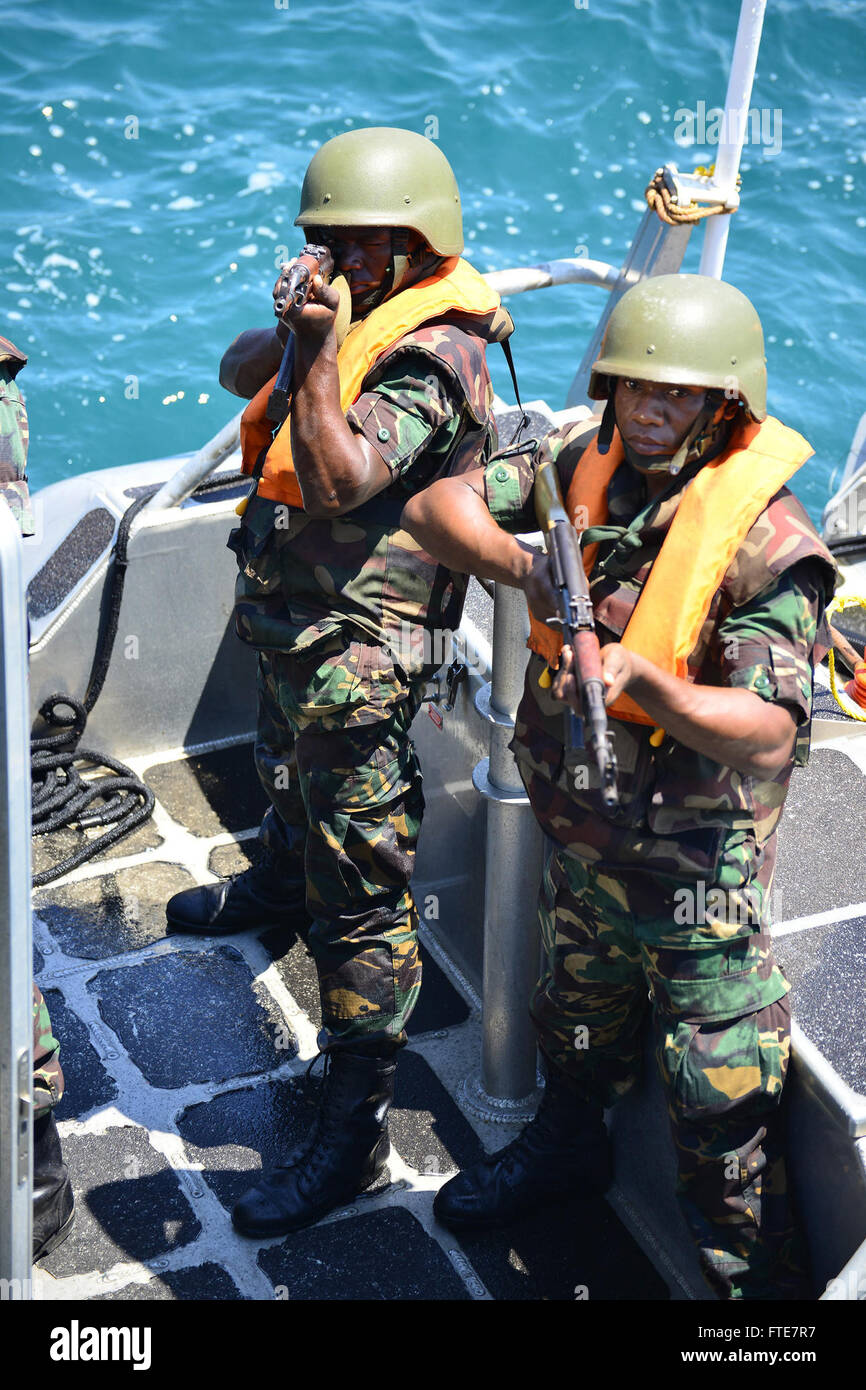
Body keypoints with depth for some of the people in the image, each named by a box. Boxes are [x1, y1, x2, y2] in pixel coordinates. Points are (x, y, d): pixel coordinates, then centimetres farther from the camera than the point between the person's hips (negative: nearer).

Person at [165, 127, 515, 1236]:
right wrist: (288, 330, -13)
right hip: (292, 633, 10)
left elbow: (337, 483, -30)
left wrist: (318, 351, -35)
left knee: (359, 896, -5)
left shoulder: (429, 355, -20)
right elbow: (240, 374, 5)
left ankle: (353, 1133, 3)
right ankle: (273, 888, 69)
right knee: (285, 781, 37)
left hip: (356, 656, -10)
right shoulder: (362, 313, 7)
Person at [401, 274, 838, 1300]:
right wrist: (521, 563, -24)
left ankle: (757, 1274, 22)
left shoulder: (767, 541, -23)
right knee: (575, 1017, 31)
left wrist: (645, 683, -44)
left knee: (721, 1097, 1)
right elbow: (436, 505, -6)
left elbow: (767, 730, -28)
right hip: (575, 829, 6)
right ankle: (567, 1147, 59)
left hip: (694, 858, -6)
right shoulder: (582, 463, -5)